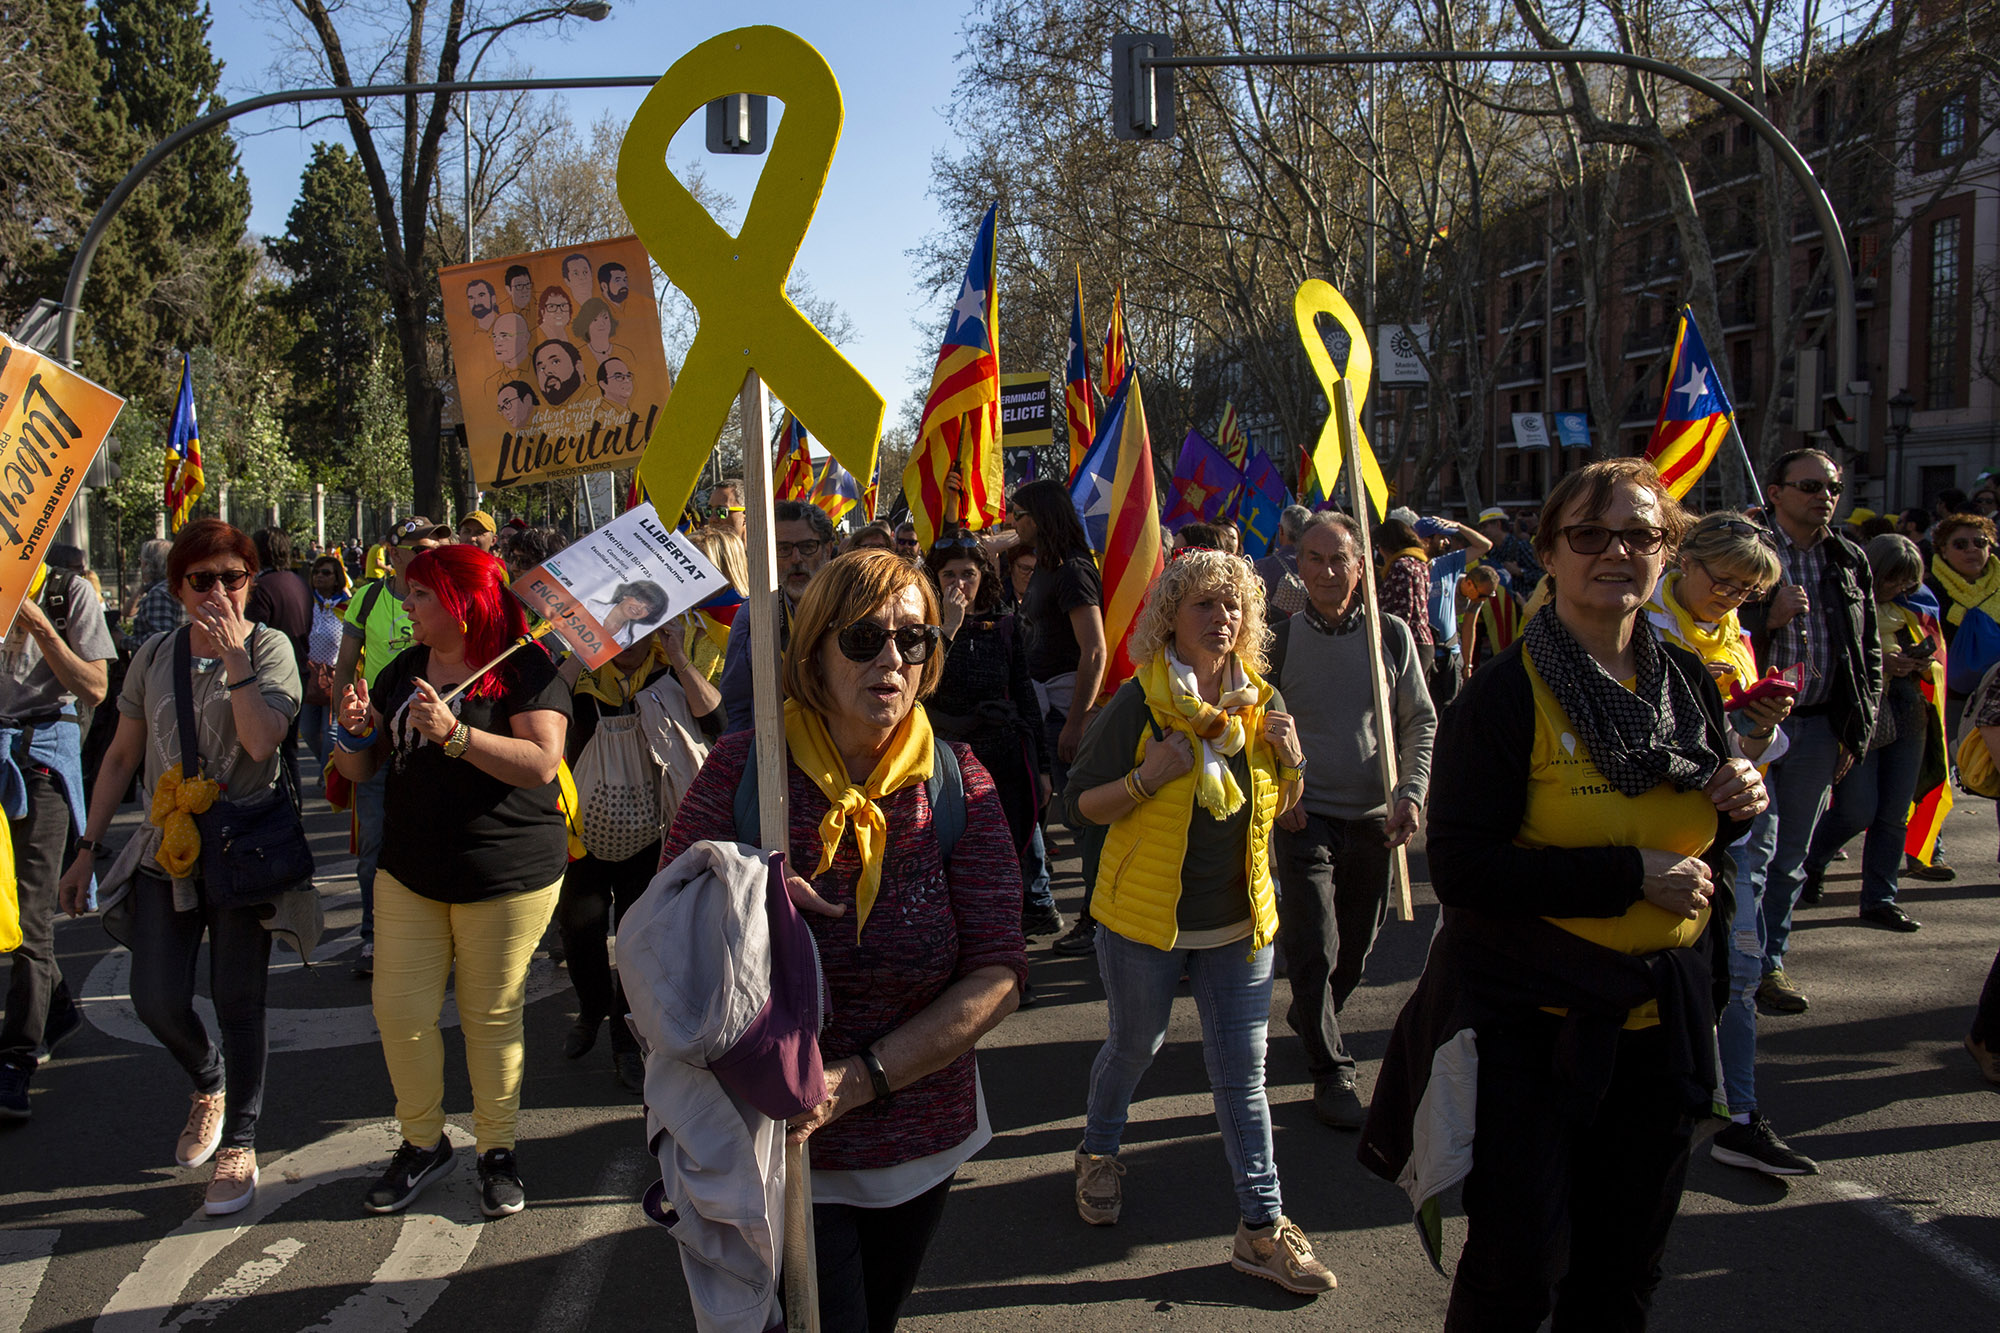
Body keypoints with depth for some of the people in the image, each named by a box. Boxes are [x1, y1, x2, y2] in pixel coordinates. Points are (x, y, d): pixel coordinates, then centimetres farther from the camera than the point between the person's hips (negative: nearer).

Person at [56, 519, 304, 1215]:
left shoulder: (269, 647, -5)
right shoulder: (155, 655, 6)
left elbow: (262, 741, -21)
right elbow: (122, 757, 11)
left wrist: (234, 659, -22)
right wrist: (88, 846, 10)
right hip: (167, 849, 4)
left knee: (237, 1002, 2)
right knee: (157, 1001, 1)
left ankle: (239, 1145, 16)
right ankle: (209, 1082, 32)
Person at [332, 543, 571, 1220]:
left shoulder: (524, 669, -8)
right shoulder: (402, 671, 11)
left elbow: (541, 764, -21)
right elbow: (361, 770, 14)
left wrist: (453, 733, -29)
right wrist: (355, 732, -8)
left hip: (507, 877, -5)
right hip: (410, 872, 5)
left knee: (492, 1017, 4)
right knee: (400, 1013, 3)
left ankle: (497, 1149, 21)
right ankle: (422, 1142, 23)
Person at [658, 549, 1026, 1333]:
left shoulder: (955, 780, -7)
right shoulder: (743, 768, -11)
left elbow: (997, 974, -12)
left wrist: (859, 1079, -21)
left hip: (922, 1146, 3)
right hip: (777, 1147, -3)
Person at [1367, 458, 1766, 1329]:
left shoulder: (1688, 684, 5)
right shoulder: (1506, 694, -14)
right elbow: (1461, 871, -20)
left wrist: (1735, 805, -5)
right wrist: (1630, 875, -21)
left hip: (1658, 1018, 6)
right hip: (1530, 1020, -6)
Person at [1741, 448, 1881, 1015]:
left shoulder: (1849, 561, 11)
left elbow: (1870, 651, 16)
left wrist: (1857, 730, 9)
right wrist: (1767, 618, -20)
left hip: (1818, 729, 5)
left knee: (1790, 856, 12)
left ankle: (1768, 962, 23)